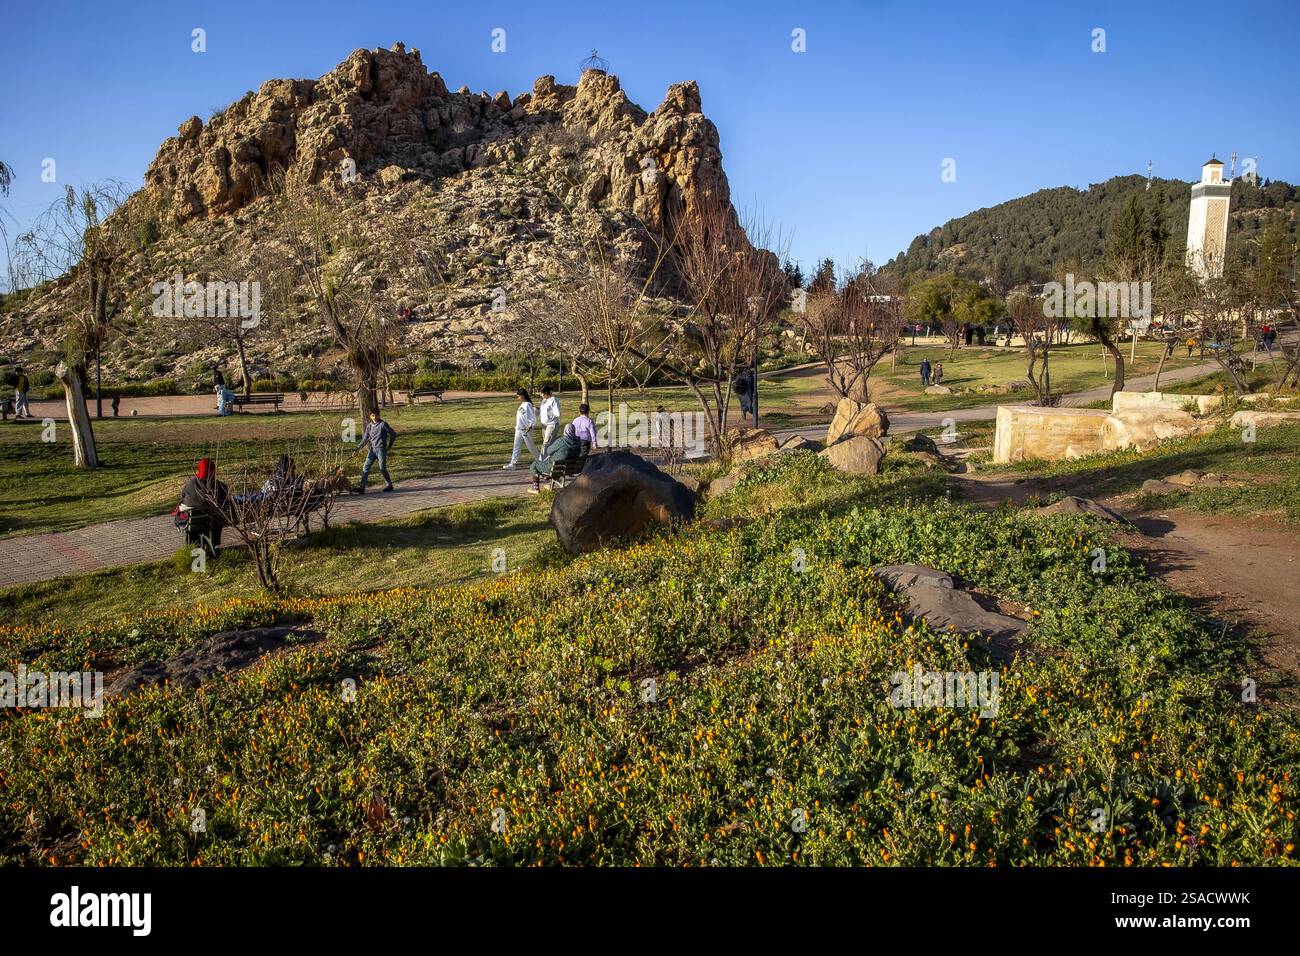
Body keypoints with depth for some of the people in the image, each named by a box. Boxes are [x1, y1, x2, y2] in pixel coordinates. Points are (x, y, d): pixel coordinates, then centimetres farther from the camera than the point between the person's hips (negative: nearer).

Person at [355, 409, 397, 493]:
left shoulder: (383, 424, -7)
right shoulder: (369, 426, 8)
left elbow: (393, 434, -1)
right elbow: (365, 440, 11)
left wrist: (390, 445, 3)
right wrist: (357, 450, 6)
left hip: (381, 449, -5)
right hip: (372, 449, 5)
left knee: (382, 469, -2)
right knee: (365, 467, -3)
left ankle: (389, 485, 17)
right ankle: (361, 487, -3)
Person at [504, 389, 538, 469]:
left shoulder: (528, 405, -16)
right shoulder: (522, 405, 10)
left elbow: (533, 418, -18)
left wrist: (530, 426, -27)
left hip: (526, 430, -9)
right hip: (519, 429, 9)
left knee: (530, 446, 4)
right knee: (516, 446, 6)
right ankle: (513, 463, 7)